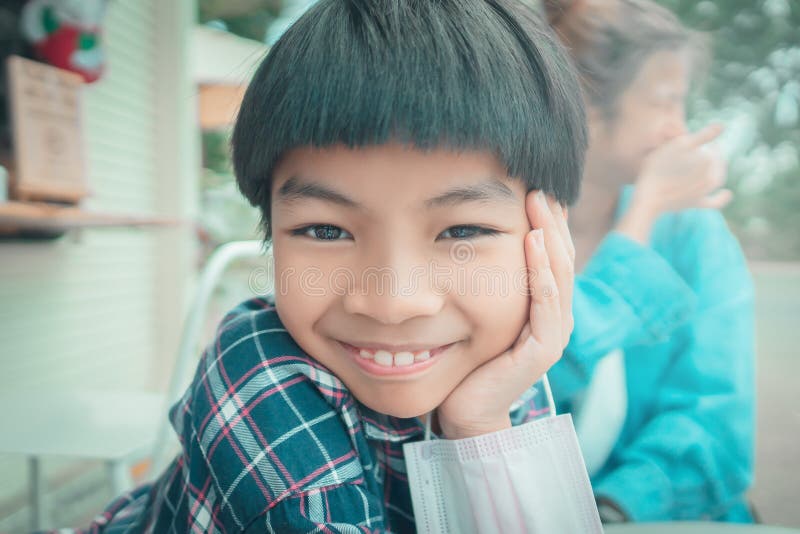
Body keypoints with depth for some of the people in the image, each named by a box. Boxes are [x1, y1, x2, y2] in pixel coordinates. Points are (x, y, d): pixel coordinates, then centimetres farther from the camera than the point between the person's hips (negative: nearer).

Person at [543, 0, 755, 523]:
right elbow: (543, 371, -21)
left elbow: (716, 418, -6)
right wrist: (646, 207, -13)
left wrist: (610, 510, -23)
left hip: (660, 517, 2)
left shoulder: (694, 231, 2)